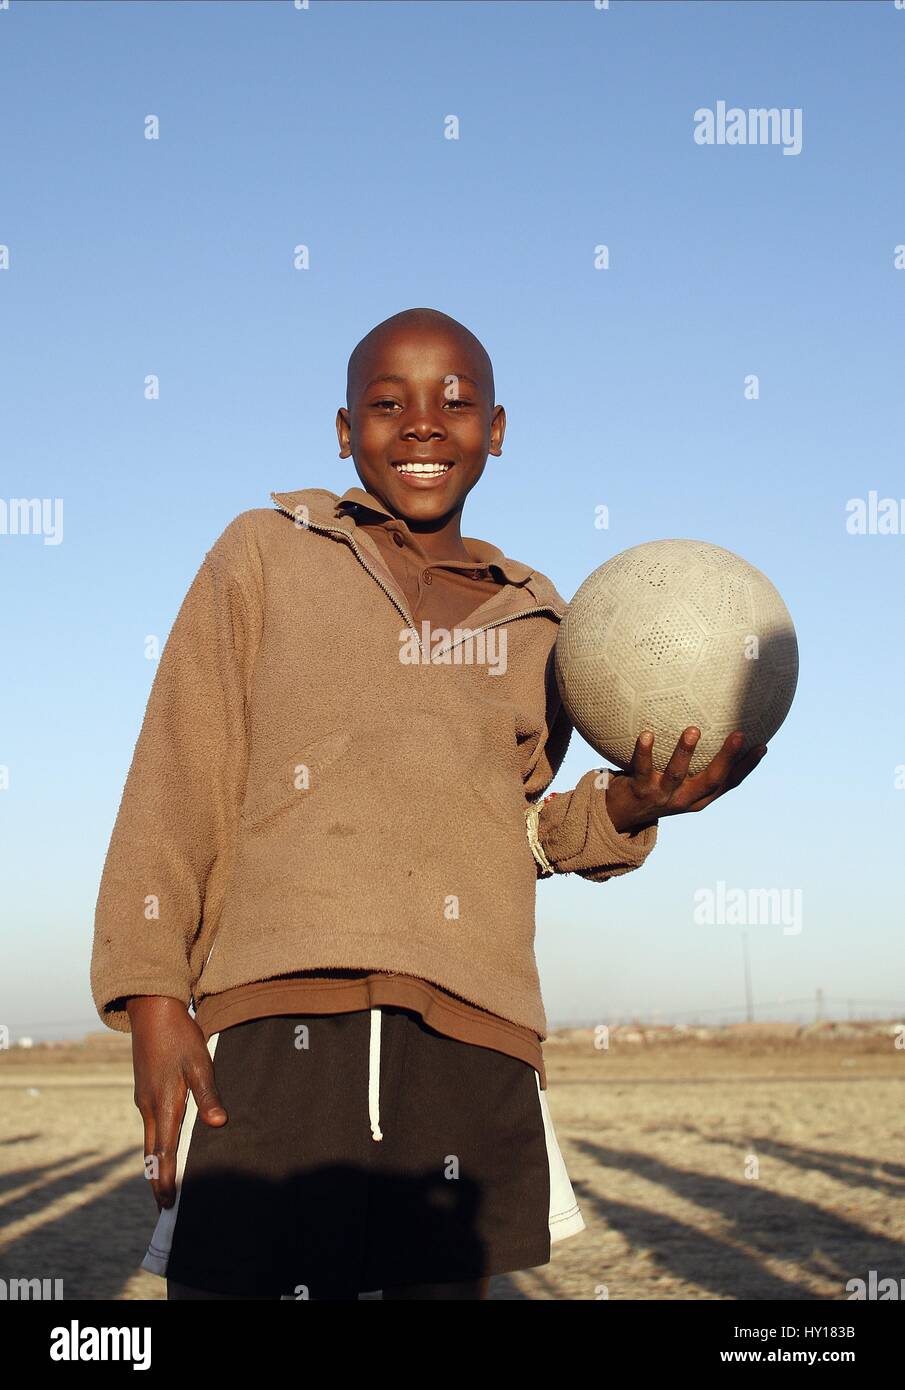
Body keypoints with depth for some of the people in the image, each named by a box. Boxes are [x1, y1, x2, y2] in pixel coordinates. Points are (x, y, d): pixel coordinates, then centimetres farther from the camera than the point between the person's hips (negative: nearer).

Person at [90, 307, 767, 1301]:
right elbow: (178, 780, 5)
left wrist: (624, 809, 4)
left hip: (474, 1032, 3)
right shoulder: (267, 553, 12)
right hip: (282, 1008, -3)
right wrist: (153, 996, -5)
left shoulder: (535, 621, 20)